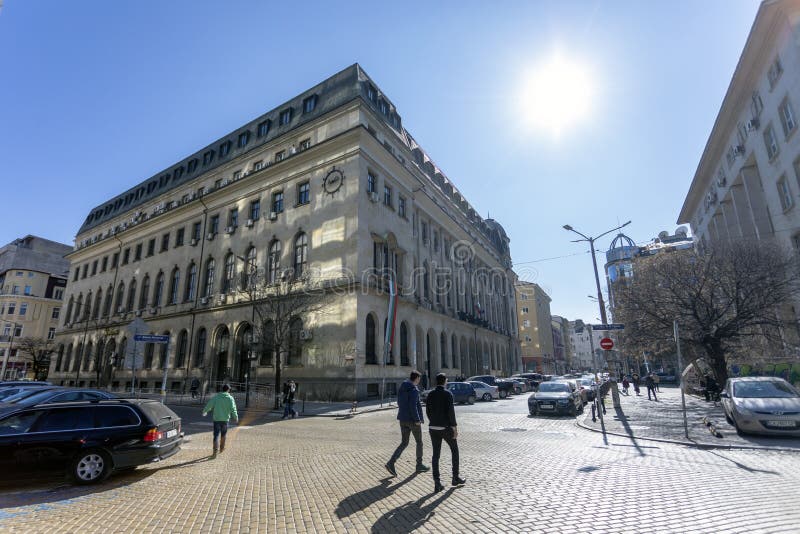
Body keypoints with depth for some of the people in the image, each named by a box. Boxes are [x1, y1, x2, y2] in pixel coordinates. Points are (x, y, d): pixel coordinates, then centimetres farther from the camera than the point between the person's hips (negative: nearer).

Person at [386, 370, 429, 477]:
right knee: (419, 442, 12)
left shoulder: (402, 388, 8)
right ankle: (419, 465, 23)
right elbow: (413, 406, -24)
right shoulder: (414, 390, -18)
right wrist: (417, 420, -19)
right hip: (413, 420, -7)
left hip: (403, 419, 7)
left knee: (404, 443, 11)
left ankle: (391, 462, -3)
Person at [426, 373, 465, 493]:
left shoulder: (430, 394, 4)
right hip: (446, 427, -4)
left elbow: (428, 411, 8)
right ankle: (455, 478, 24)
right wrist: (455, 427, -11)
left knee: (436, 455, 7)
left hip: (433, 428, 4)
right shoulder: (447, 394, -12)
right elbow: (451, 412, -17)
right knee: (454, 451, 17)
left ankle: (437, 483, 5)